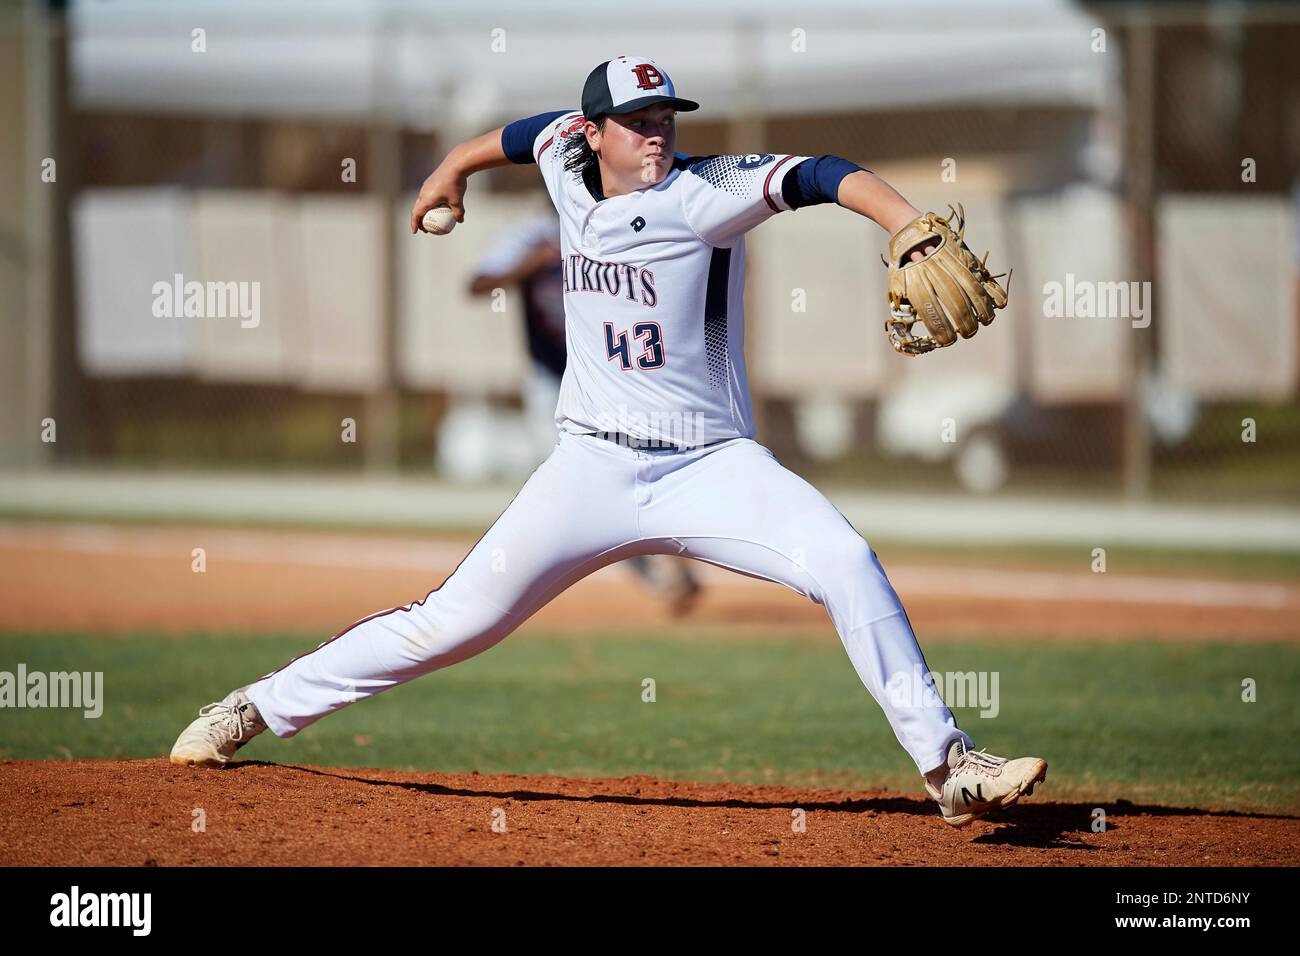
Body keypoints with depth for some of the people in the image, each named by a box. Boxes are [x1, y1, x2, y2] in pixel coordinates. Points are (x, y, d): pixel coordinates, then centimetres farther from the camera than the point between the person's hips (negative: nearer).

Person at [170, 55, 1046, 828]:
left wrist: (912, 228, -44)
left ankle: (946, 764, -18)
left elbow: (819, 177, -27)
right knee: (458, 619, -2)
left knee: (844, 560, -25)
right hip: (593, 468, 2)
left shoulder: (704, 193, -12)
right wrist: (454, 168, 43)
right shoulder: (570, 161, 2)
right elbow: (532, 131, 26)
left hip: (711, 467, -2)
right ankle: (259, 709, 13)